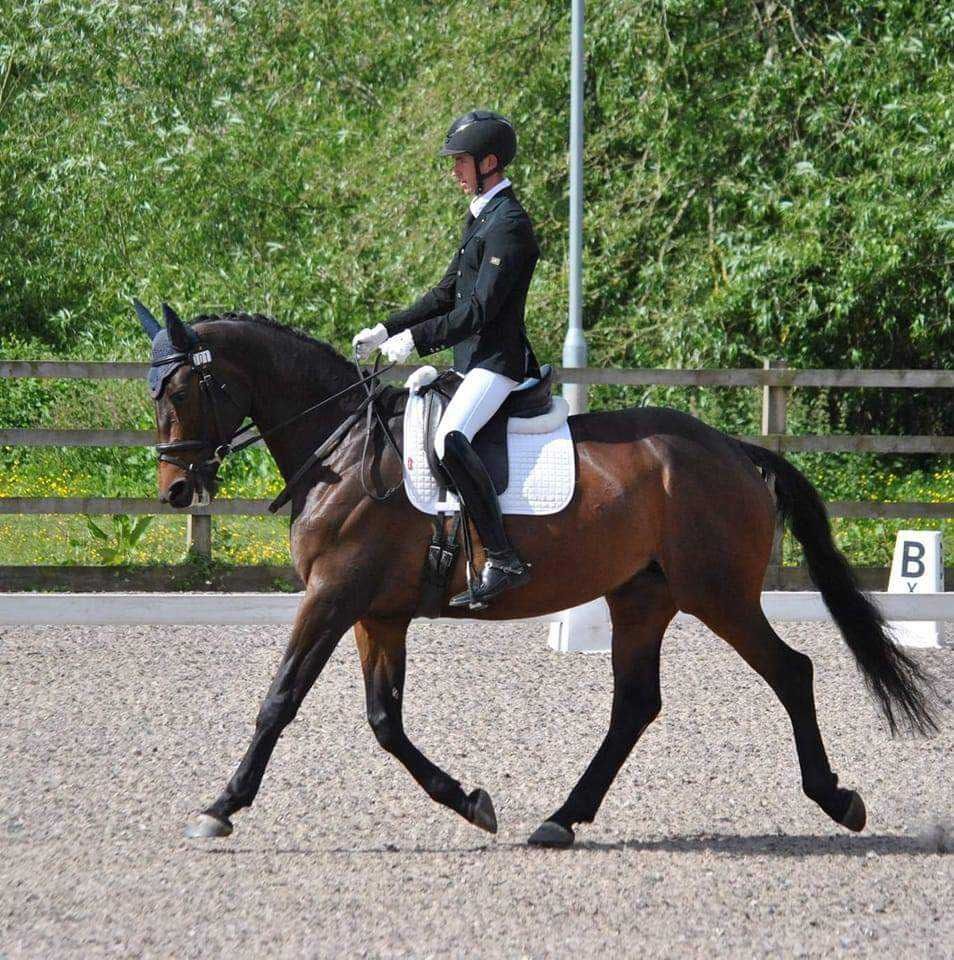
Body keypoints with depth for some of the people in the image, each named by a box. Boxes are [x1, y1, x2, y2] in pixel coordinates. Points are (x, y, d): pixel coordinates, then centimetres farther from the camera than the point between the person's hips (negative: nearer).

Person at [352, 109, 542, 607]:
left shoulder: (509, 224, -15)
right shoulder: (480, 217, 17)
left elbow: (479, 310, -21)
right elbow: (446, 295, 22)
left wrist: (415, 340, -18)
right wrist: (387, 330, 15)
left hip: (497, 360, -11)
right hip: (472, 360, 11)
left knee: (449, 439, -32)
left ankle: (502, 560, -33)